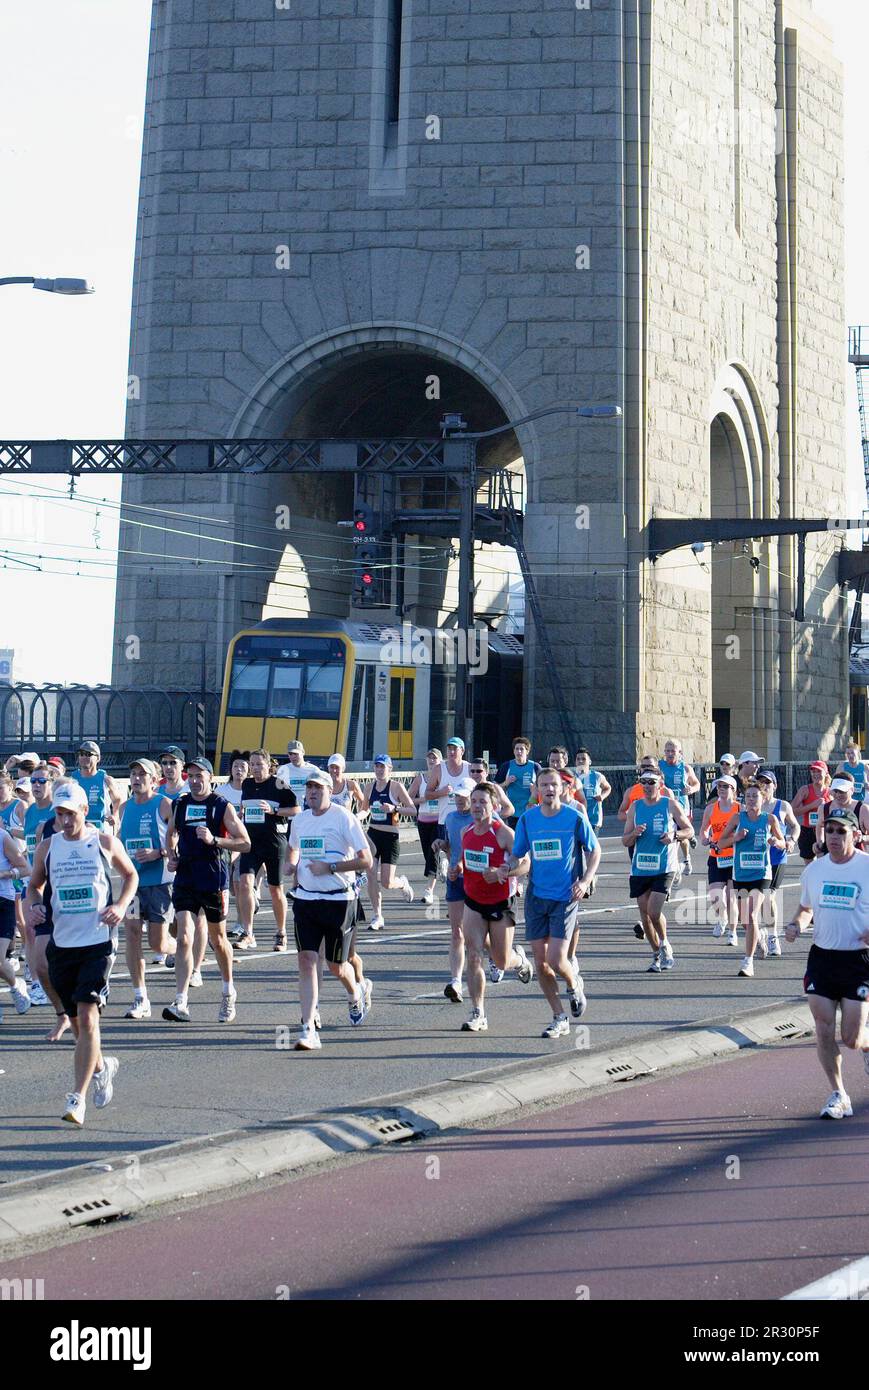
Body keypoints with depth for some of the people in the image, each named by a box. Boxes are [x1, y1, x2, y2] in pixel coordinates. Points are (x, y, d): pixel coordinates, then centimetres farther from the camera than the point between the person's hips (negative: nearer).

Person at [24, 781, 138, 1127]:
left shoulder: (105, 842, -1)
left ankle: (78, 1098, -14)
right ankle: (101, 1066, 42)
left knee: (87, 1016, -15)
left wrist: (121, 906, -5)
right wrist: (33, 906, -5)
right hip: (62, 943, 4)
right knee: (76, 1021, 13)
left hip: (99, 941, -4)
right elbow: (35, 884, 18)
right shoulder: (48, 846, 5)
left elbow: (131, 875, 13)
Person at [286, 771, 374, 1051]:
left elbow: (366, 860, -12)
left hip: (338, 900, -4)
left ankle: (357, 991, 44)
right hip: (305, 899, 4)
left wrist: (330, 867, -19)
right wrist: (290, 864, 8)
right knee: (306, 961, -9)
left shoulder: (343, 818, -10)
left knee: (336, 966, 8)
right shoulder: (299, 820, 8)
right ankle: (308, 1030, -11)